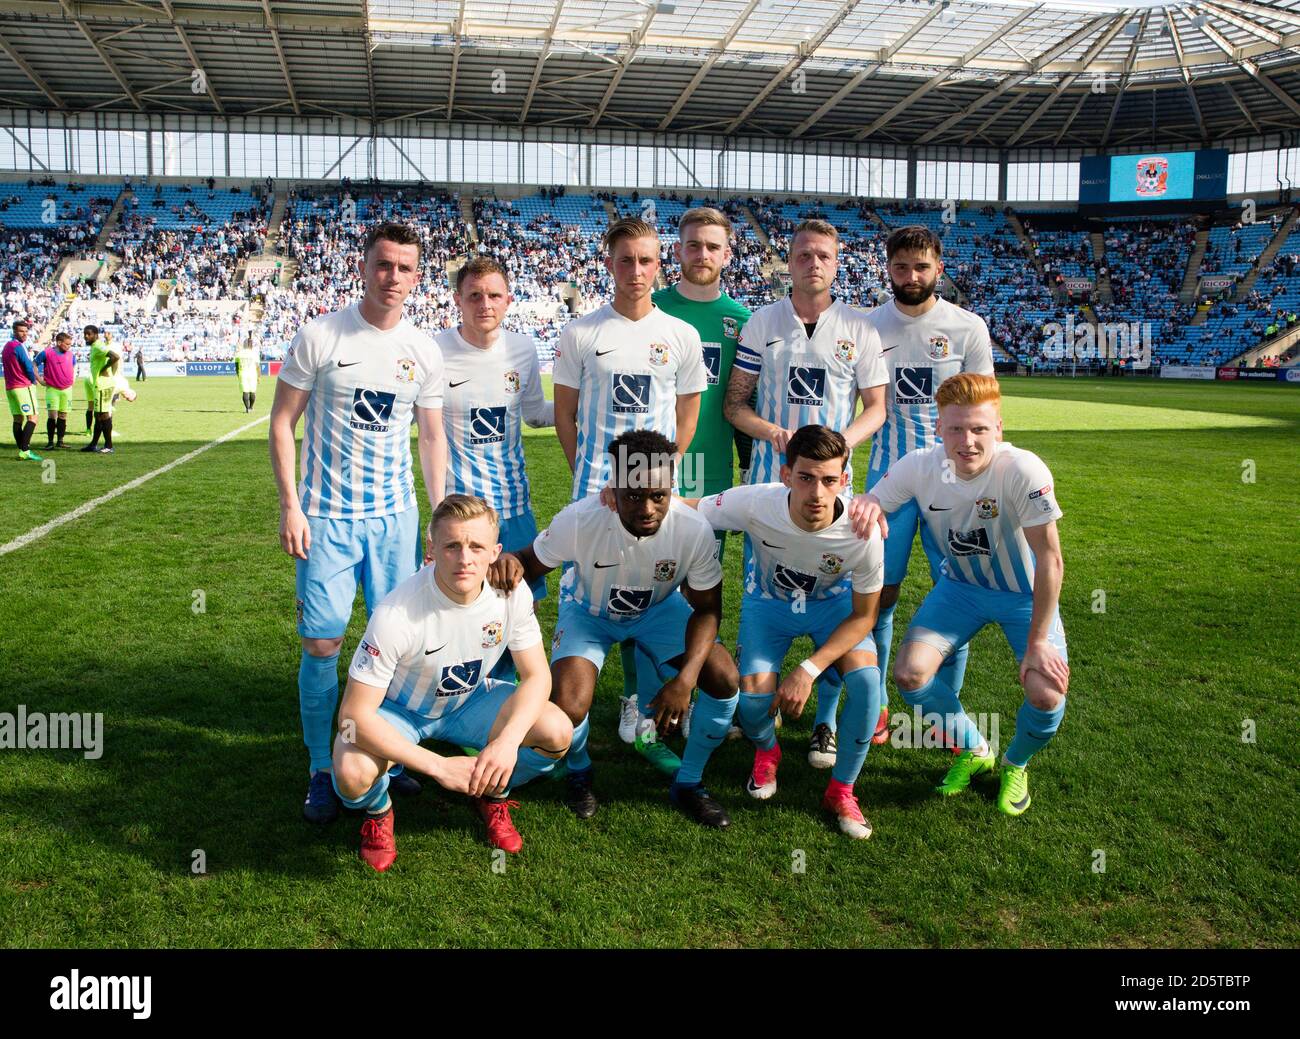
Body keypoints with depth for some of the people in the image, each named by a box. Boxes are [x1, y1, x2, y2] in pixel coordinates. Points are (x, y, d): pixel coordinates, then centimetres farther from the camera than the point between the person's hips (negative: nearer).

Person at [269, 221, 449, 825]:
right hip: (328, 517, -3)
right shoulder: (319, 337, -6)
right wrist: (290, 505, -9)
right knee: (322, 643, -4)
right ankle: (322, 771, 12)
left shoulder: (424, 352, 4)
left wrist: (440, 515, 6)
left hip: (396, 515, 3)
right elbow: (281, 421, -2)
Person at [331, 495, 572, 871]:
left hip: (469, 700, 3)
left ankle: (492, 793, 12)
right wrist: (439, 766, -35)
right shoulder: (397, 613, -35)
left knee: (558, 733, -21)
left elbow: (537, 675, -14)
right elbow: (354, 714, -32)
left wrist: (507, 741, -33)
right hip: (397, 709, -3)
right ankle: (378, 811, 6)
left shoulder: (511, 592, -23)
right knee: (353, 774, -34)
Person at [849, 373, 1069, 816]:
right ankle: (974, 749, 16)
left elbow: (1049, 559, -25)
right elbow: (868, 507, -8)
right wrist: (864, 506, -35)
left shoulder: (1023, 471, -32)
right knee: (909, 674, -16)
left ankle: (1015, 763, 16)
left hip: (1025, 594, -3)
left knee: (1046, 695, -22)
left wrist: (1038, 641, -22)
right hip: (960, 586, 3)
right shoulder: (919, 467, -21)